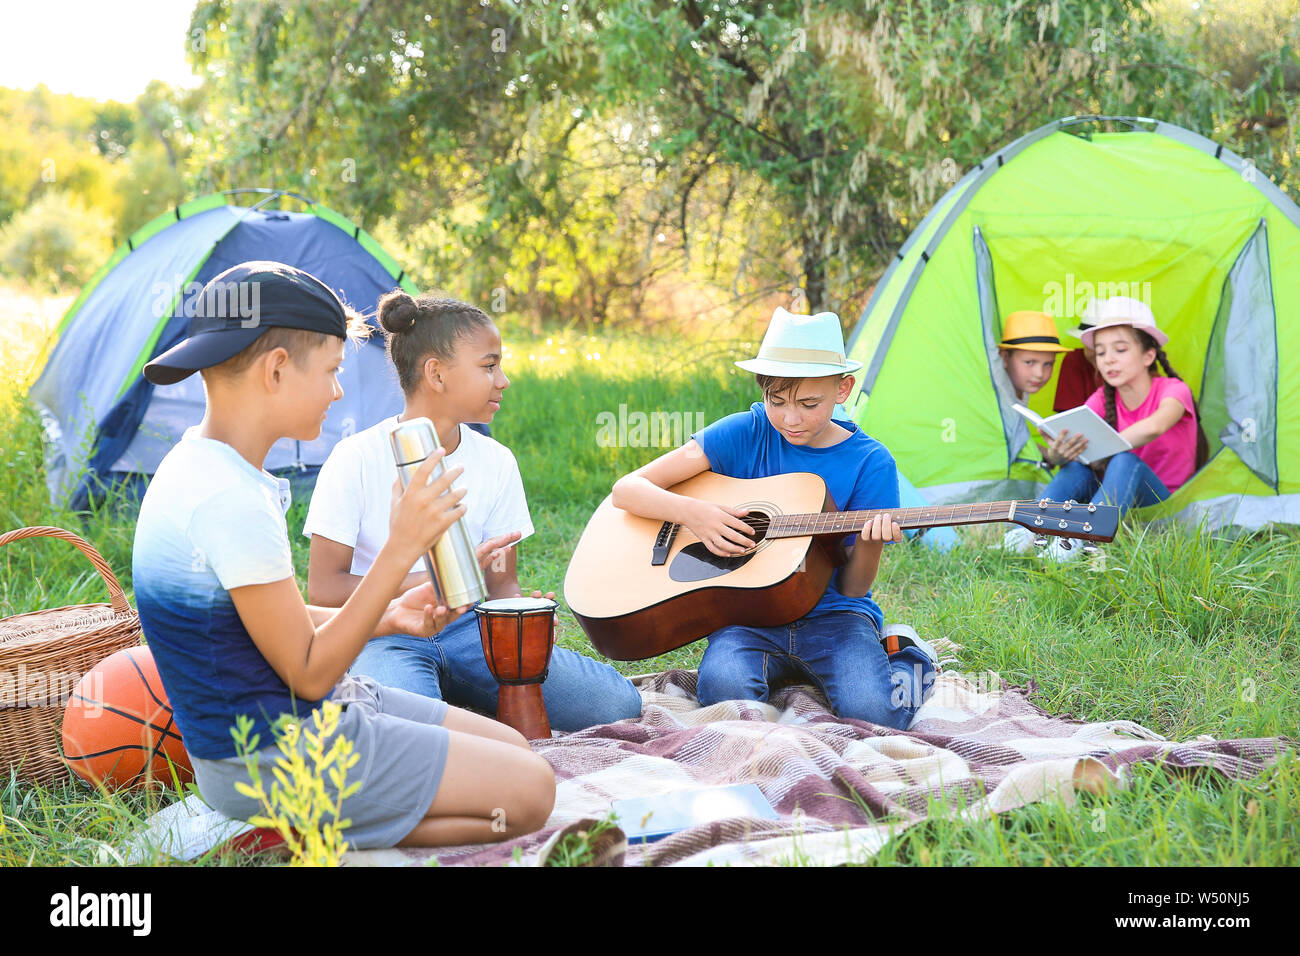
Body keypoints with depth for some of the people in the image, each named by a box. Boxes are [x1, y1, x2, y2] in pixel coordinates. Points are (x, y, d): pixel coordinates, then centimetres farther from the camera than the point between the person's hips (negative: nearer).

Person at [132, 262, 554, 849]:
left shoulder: (202, 468, 6)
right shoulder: (229, 497, -26)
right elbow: (307, 673, -21)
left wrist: (389, 617, 4)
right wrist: (402, 549, -22)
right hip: (269, 757, -10)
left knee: (515, 748, 14)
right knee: (528, 790, -10)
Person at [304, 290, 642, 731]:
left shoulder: (496, 462, 4)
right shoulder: (357, 459, -10)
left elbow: (501, 582, 8)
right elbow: (324, 589, -13)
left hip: (467, 628, 5)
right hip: (384, 633, -4)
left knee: (617, 702, -15)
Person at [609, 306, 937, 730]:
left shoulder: (870, 463, -2)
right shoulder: (744, 434, -1)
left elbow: (852, 588, -3)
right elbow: (628, 489, -2)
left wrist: (869, 542, -24)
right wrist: (691, 512, -20)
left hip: (832, 614, 0)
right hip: (748, 614, 0)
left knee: (872, 710, -28)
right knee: (724, 689, -32)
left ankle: (907, 662, 8)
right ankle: (776, 666, 2)